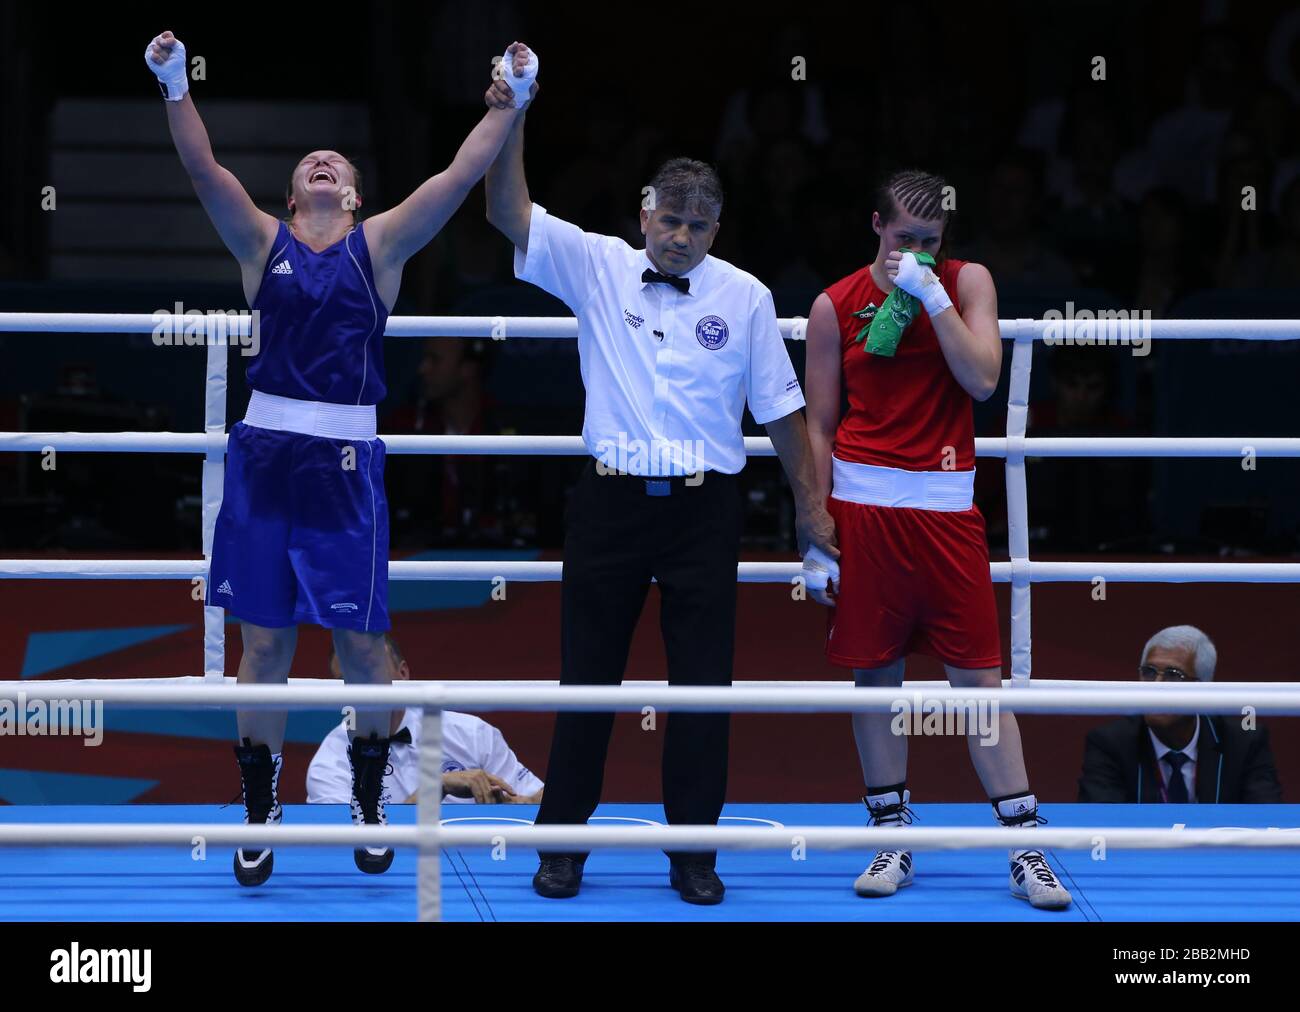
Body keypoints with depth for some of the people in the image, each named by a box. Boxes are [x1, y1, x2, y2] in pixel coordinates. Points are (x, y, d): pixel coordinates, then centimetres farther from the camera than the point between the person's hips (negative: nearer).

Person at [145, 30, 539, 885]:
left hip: (347, 462, -1)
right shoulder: (264, 243, 9)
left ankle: (369, 795, 22)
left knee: (360, 641, 2)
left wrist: (512, 102, -10)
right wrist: (176, 86, -18)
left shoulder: (380, 245, 8)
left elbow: (463, 174, -1)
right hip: (266, 453, 1)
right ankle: (260, 810, 14)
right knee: (264, 640, 4)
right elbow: (204, 168, -5)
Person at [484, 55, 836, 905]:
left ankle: (694, 853, 11)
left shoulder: (744, 297, 2)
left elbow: (781, 410, 8)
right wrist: (512, 119, -18)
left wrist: (810, 505, 9)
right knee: (587, 679, 5)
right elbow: (509, 213, -6)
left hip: (704, 508, 0)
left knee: (703, 685, 2)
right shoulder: (597, 266, 2)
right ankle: (562, 845, 14)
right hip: (613, 500, 0)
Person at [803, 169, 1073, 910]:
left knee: (979, 675, -2)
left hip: (946, 502, 0)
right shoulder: (836, 307, 4)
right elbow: (819, 426, 6)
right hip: (863, 500, 0)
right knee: (876, 672, 3)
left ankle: (1025, 848, -1)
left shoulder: (967, 283, 4)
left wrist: (933, 297, -16)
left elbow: (982, 380, -9)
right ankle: (893, 839, 13)